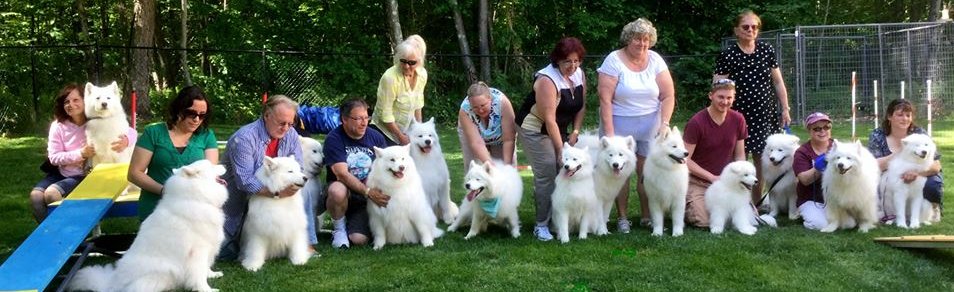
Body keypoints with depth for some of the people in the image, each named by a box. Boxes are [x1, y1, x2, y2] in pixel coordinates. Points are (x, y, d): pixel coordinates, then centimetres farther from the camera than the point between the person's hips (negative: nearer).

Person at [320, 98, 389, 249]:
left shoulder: (376, 137, 2)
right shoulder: (334, 139, -11)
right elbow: (342, 174, -20)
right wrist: (368, 192, -29)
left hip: (367, 197, 2)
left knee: (359, 239, -19)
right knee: (338, 191, -40)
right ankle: (339, 228, -8)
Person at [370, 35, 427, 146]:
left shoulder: (422, 74, -5)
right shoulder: (390, 78, -24)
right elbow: (385, 114, -19)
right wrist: (400, 136, -13)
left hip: (406, 131, 6)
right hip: (385, 131, -6)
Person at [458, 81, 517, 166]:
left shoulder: (502, 102, -37)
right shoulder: (464, 111, -35)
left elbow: (508, 140, -35)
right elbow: (476, 143, -39)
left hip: (500, 137, 0)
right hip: (471, 135, 0)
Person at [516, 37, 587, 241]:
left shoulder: (579, 75, -4)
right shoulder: (547, 80, -26)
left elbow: (581, 106, 7)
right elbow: (549, 120, -29)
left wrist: (575, 132, -5)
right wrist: (561, 150, -29)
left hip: (559, 129, 7)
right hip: (535, 130, -7)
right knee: (546, 175, -13)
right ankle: (542, 225, -6)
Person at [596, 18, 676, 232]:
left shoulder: (655, 61, 1)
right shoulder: (614, 61, -8)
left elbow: (668, 96, 0)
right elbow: (605, 99, -11)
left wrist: (664, 123, -13)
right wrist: (609, 133, -16)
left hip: (650, 125, 2)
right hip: (619, 124, -2)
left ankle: (647, 217, 14)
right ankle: (622, 218, 10)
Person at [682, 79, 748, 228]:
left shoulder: (738, 120, 0)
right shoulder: (696, 123, -15)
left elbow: (740, 155, 8)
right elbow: (685, 159, -14)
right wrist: (713, 178, -16)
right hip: (698, 182, -4)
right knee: (704, 221, -23)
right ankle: (685, 204, 11)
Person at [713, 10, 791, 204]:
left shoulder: (767, 51, 6)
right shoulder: (727, 55, -4)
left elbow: (778, 82, 11)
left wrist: (785, 109, 8)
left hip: (764, 115, 3)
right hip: (739, 115, -3)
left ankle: (756, 203, 19)